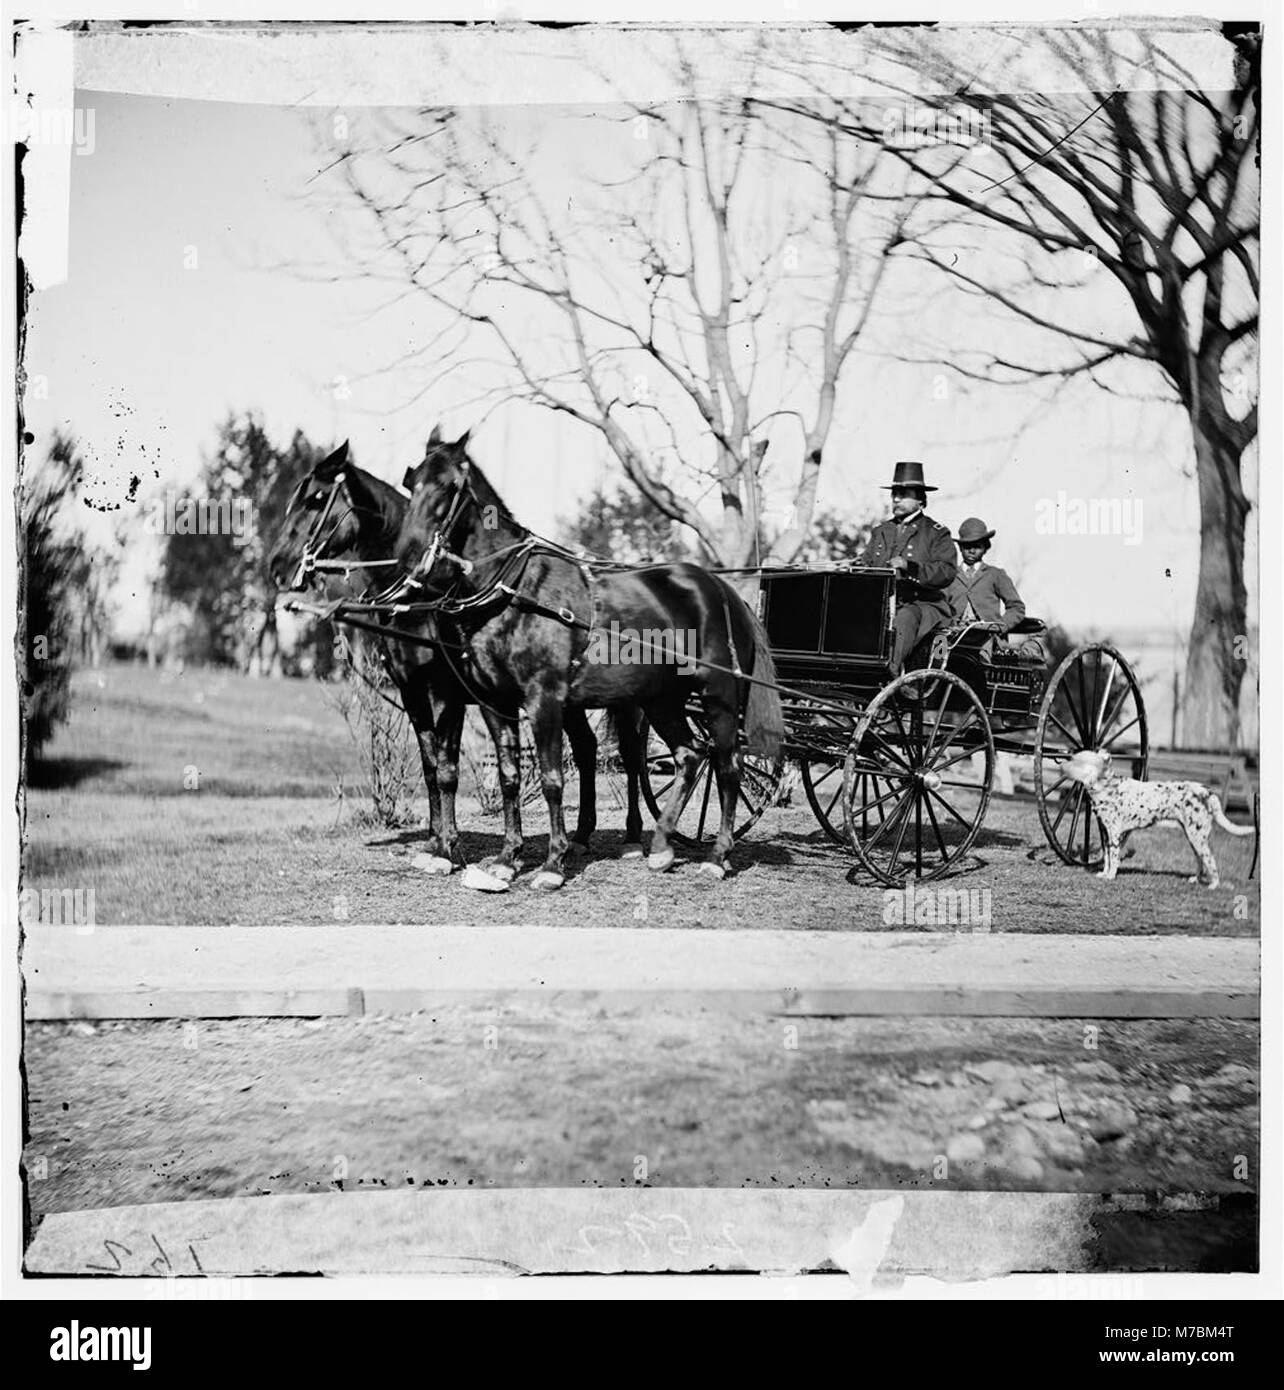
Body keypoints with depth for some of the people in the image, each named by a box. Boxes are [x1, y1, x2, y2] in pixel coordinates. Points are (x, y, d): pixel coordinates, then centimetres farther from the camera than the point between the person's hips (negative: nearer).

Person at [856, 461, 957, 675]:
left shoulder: (936, 533, 3)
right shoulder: (881, 531, 21)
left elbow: (947, 572, -11)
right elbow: (866, 563, 16)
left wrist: (909, 567, -25)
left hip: (924, 605, -5)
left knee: (904, 618, -38)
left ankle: (892, 671, -46)